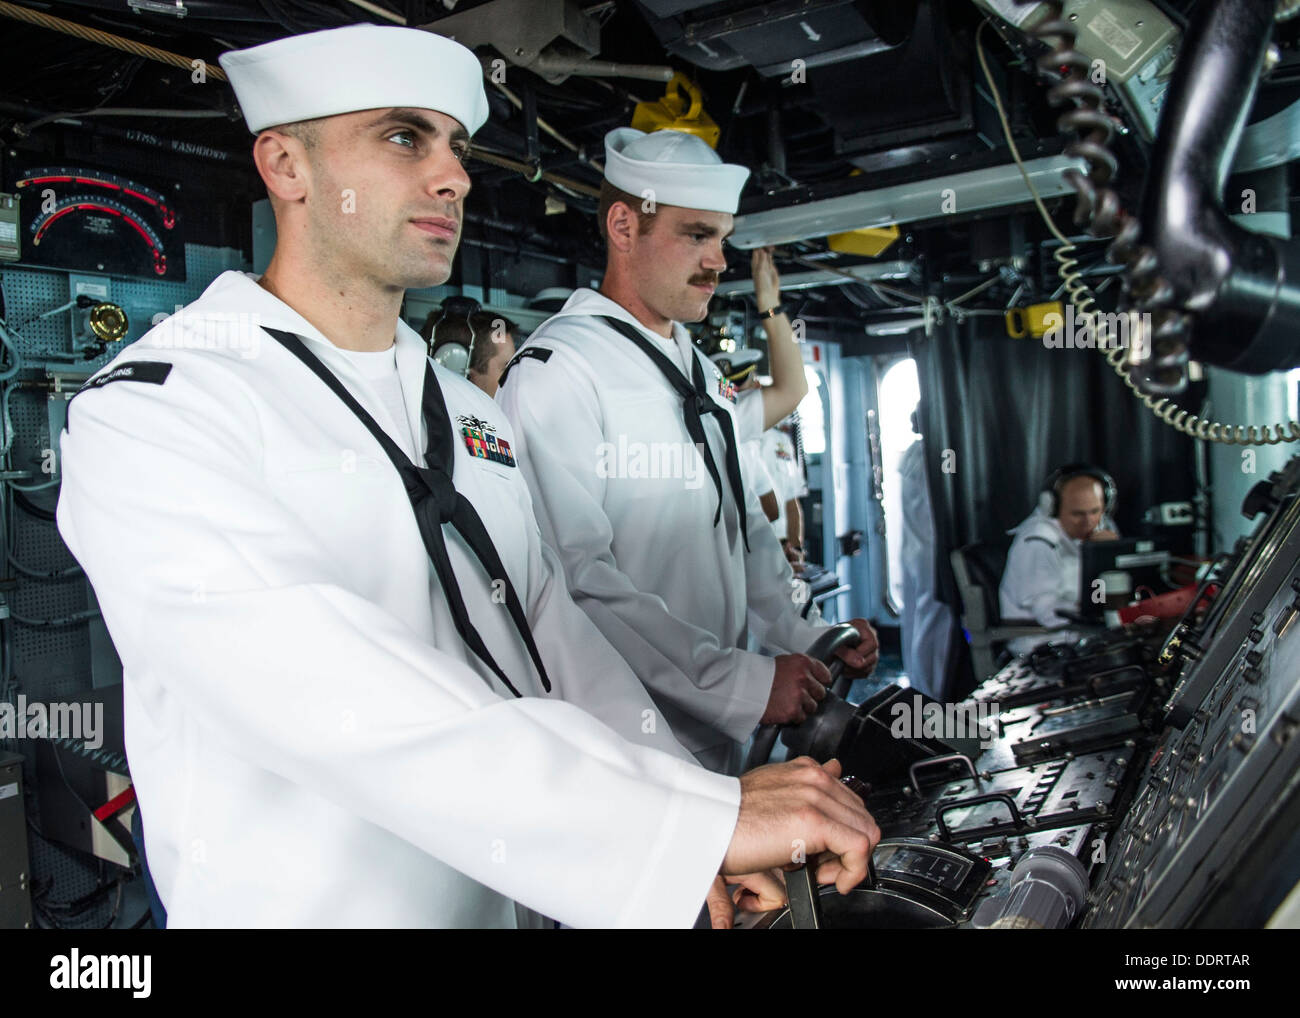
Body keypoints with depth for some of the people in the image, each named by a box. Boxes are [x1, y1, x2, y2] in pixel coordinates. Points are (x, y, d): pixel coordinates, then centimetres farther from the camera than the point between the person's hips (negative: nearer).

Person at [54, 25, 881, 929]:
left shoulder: (472, 415, 8)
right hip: (315, 905, -6)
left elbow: (558, 642, 0)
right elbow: (328, 698, -30)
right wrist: (700, 822, -34)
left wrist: (696, 846, -13)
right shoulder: (149, 413, -16)